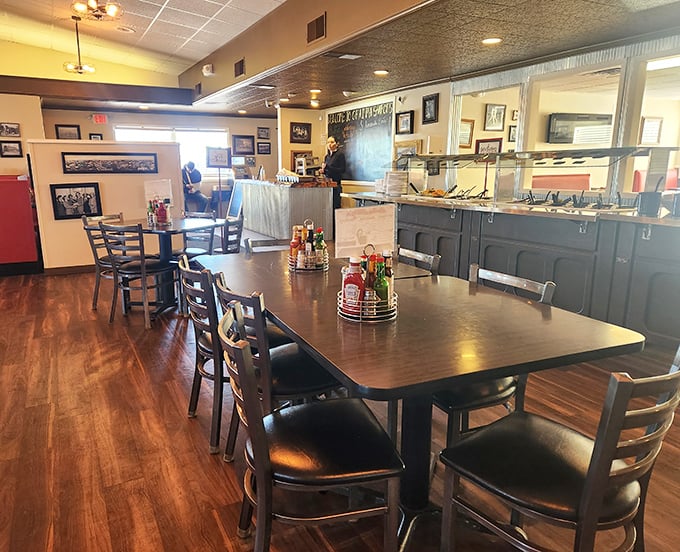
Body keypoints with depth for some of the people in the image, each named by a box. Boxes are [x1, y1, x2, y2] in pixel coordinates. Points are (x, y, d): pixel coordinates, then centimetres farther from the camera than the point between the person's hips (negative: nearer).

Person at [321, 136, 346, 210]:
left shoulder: (340, 154, -3)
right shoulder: (327, 156, 16)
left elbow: (342, 170, -11)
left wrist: (328, 167, -17)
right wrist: (323, 171, 2)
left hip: (336, 184, -6)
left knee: (335, 206, -8)